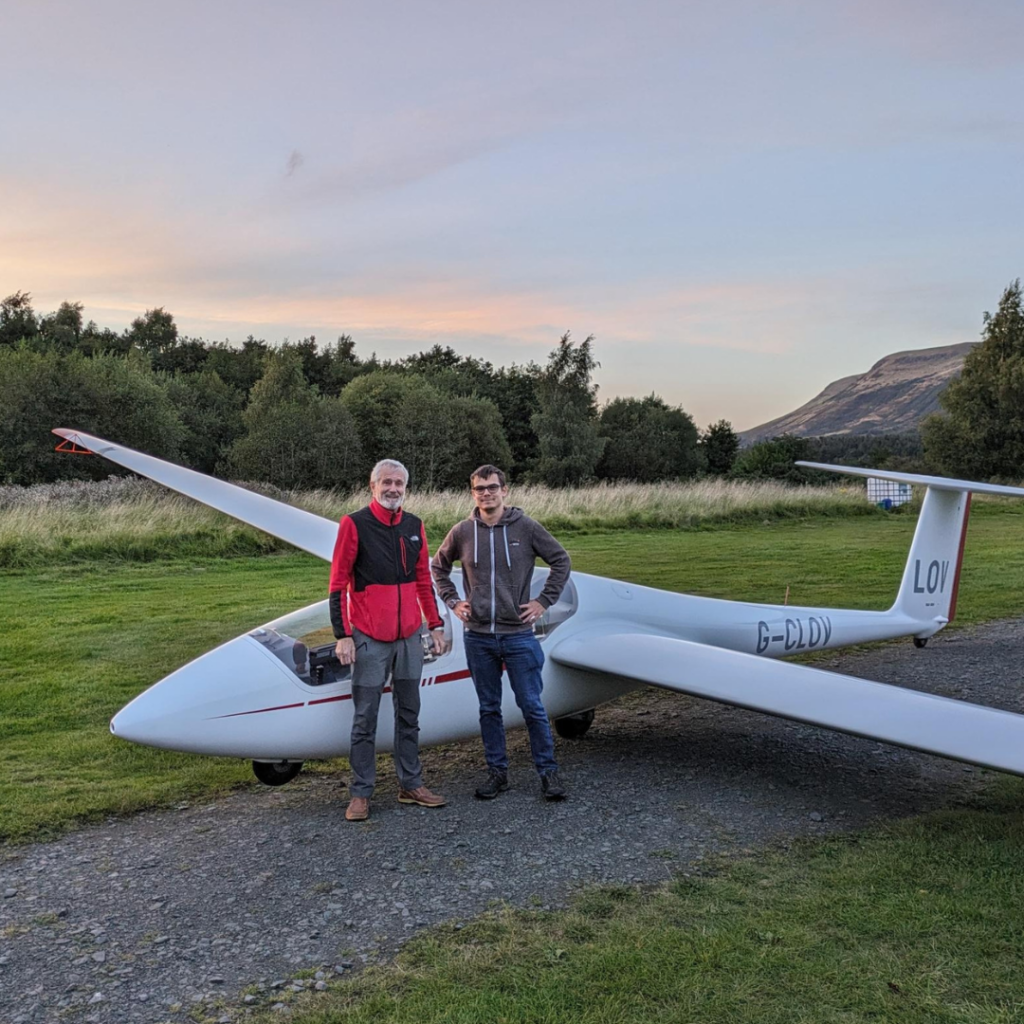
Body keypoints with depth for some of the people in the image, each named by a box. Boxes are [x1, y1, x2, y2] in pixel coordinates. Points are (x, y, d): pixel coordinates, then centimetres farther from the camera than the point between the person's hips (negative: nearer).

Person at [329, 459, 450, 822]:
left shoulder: (414, 527, 8)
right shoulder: (354, 525, -7)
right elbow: (338, 584, -7)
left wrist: (436, 625, 13)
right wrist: (342, 635, -12)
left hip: (409, 637, 5)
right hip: (369, 639, -5)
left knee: (409, 714, 12)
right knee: (364, 719, 2)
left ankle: (411, 785, 24)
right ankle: (361, 793, 12)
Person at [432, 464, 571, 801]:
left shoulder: (526, 527, -4)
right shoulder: (462, 532, 1)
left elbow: (561, 561, 3)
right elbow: (438, 566, 17)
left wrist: (544, 601, -2)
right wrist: (452, 601, 7)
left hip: (518, 634, -2)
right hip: (478, 636, 2)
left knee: (532, 706, 2)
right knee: (489, 708, 11)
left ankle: (548, 772, 14)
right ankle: (497, 772, 23)